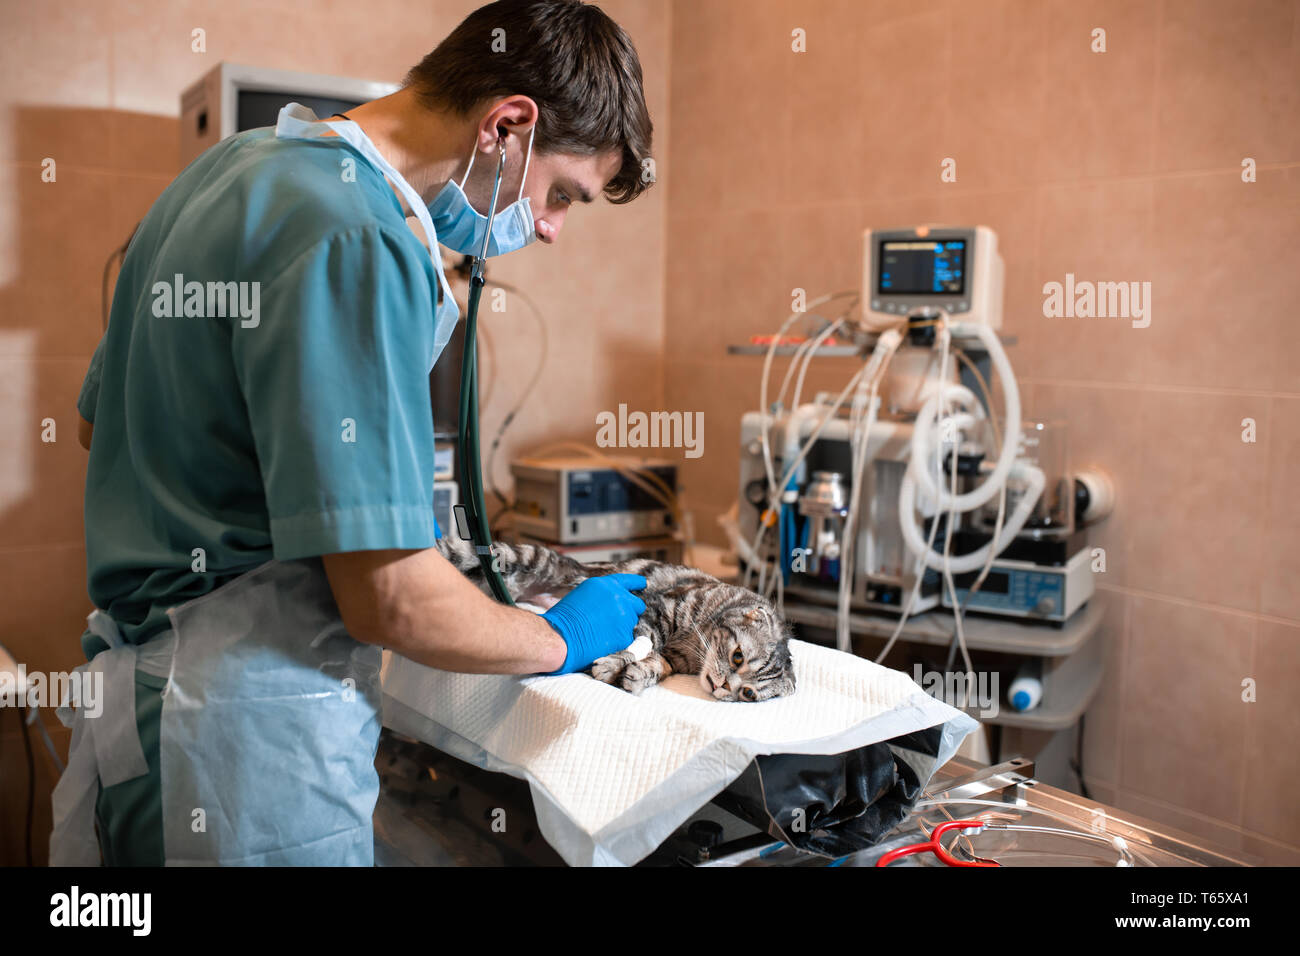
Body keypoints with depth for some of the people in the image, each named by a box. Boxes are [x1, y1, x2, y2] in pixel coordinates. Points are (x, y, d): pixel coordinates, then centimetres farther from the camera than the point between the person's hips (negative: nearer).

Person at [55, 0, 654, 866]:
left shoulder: (237, 167, 9)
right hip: (252, 740, -10)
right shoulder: (352, 244, -22)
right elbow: (392, 601, -25)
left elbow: (99, 423, 20)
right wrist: (561, 640, -5)